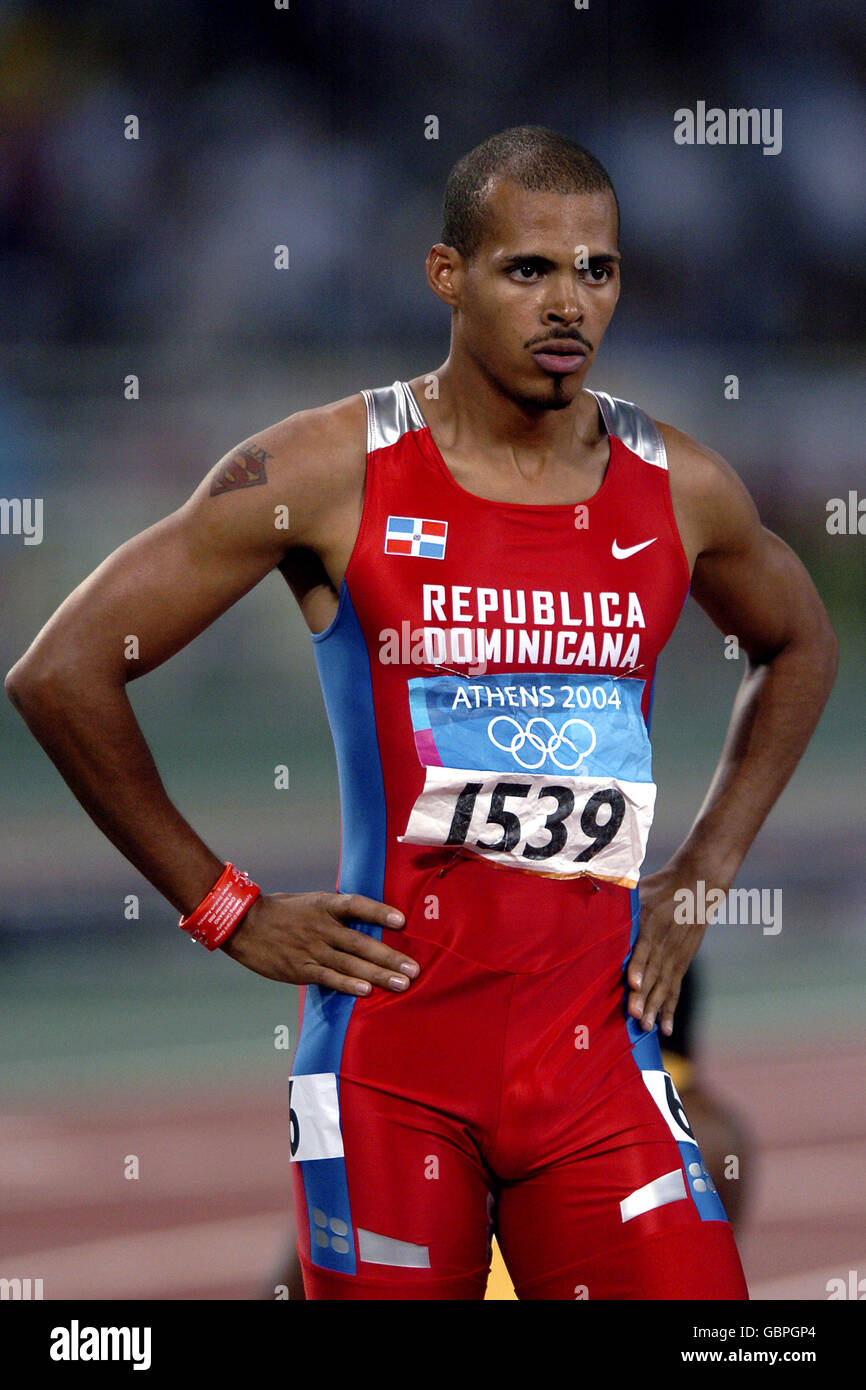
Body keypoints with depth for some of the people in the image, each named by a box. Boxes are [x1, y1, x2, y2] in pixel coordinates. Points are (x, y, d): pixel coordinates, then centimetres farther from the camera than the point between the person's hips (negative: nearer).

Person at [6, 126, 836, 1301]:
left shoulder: (679, 489, 5)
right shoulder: (328, 474, -6)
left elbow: (800, 647, 27)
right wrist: (226, 912, -3)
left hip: (597, 1064, 3)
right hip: (390, 1062, -3)